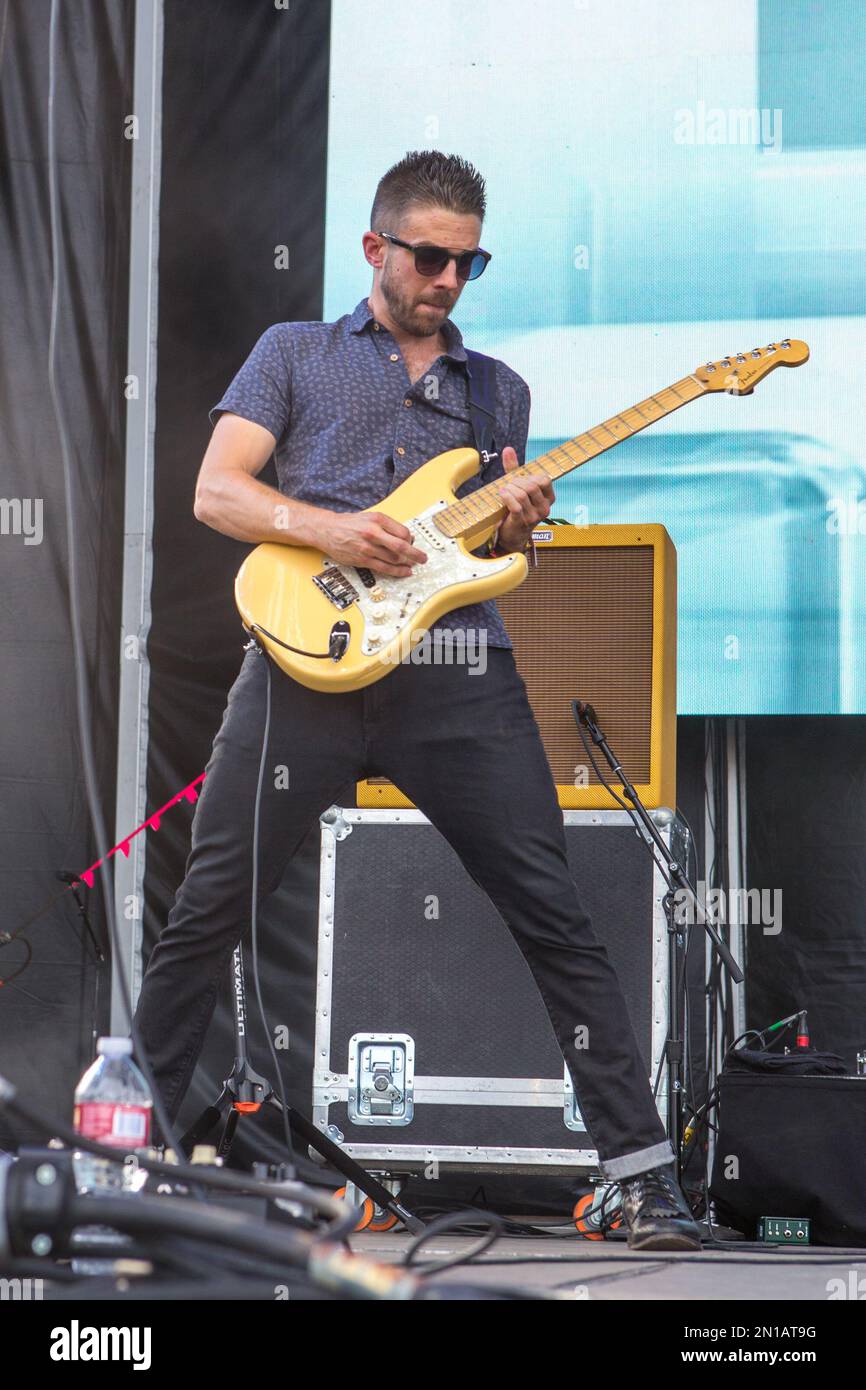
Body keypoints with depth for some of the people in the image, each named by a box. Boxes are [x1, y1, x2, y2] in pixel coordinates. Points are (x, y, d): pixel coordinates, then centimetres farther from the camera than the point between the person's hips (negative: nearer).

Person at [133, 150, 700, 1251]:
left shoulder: (497, 390, 23)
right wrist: (330, 529, -13)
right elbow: (216, 491, 4)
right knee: (205, 909, -2)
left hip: (457, 671, 2)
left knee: (552, 914, -6)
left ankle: (643, 1173, -5)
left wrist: (514, 526, -4)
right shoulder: (295, 353, 15)